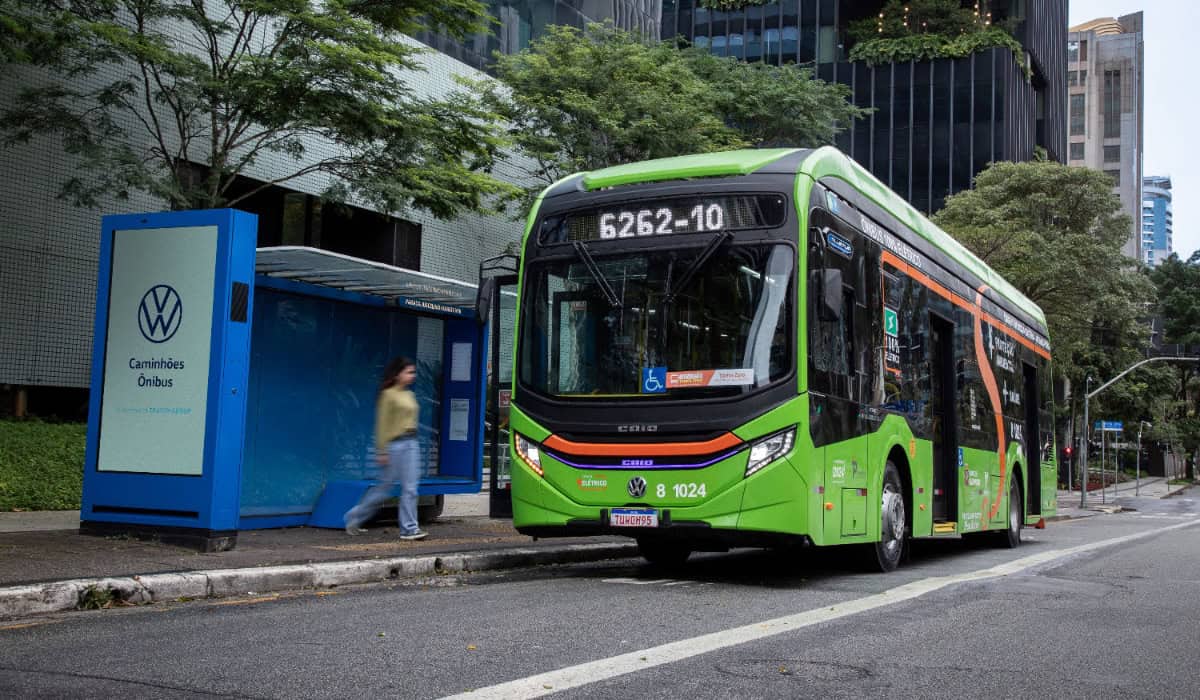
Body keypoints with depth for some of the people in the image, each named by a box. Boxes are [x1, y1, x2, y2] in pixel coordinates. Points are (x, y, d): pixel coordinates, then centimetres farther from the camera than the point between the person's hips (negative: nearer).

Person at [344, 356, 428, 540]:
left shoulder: (409, 395, 13)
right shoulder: (388, 395, -9)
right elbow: (382, 424, -11)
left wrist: (412, 441, 17)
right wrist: (382, 451, -14)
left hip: (411, 444, 7)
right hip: (394, 444, -7)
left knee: (410, 488, 3)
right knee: (384, 487, -2)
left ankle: (409, 528, 8)